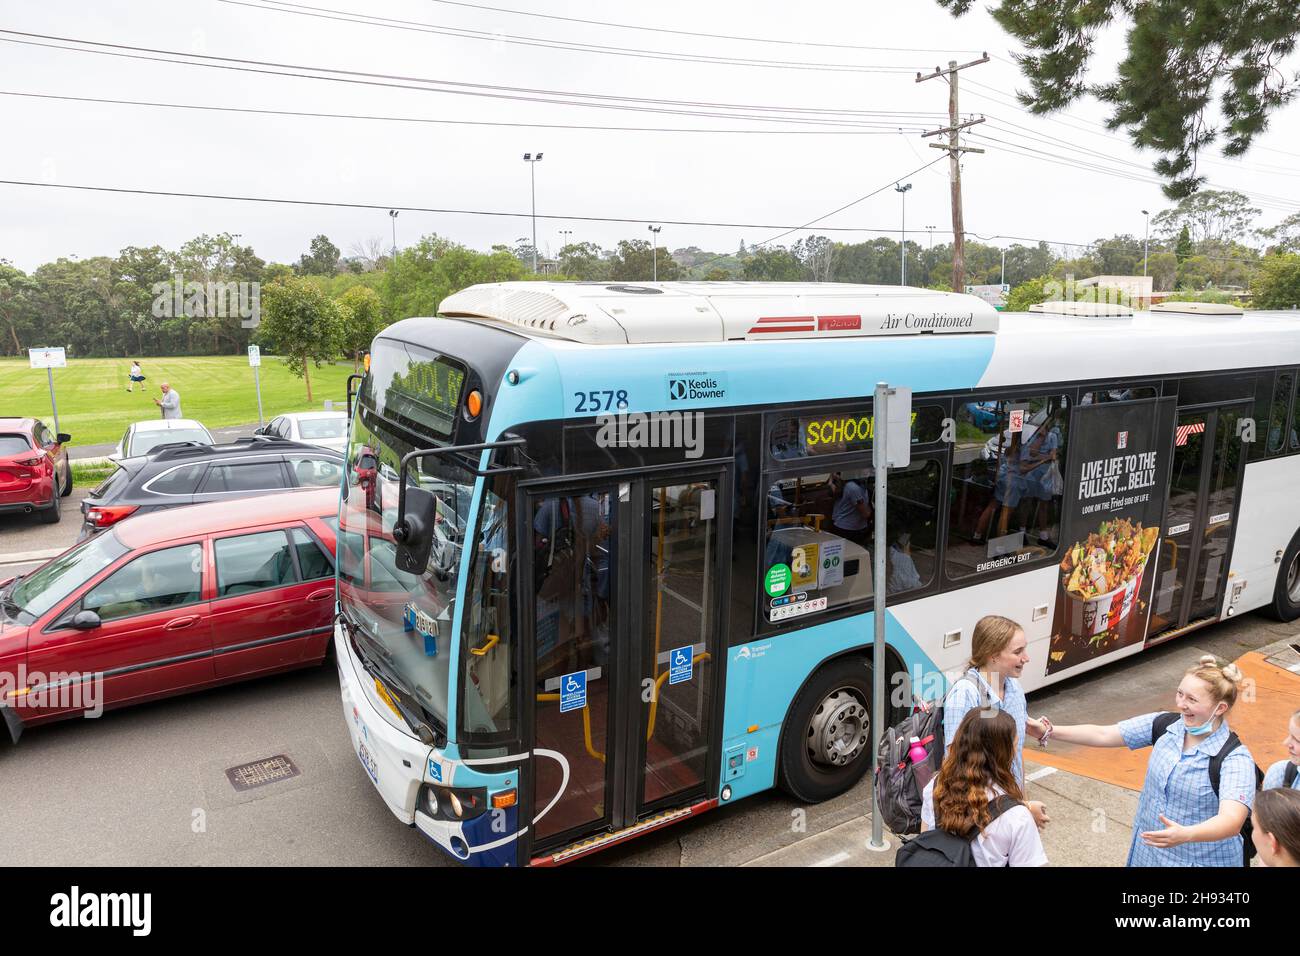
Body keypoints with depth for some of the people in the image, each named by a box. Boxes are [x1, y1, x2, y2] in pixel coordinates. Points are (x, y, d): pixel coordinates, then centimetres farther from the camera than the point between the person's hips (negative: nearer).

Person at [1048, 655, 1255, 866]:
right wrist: (1051, 731, -18)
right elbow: (1103, 735, -6)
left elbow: (1232, 821, -36)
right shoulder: (1164, 726, -8)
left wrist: (1185, 835, -53)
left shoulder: (1235, 759, -22)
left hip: (1202, 861, -4)